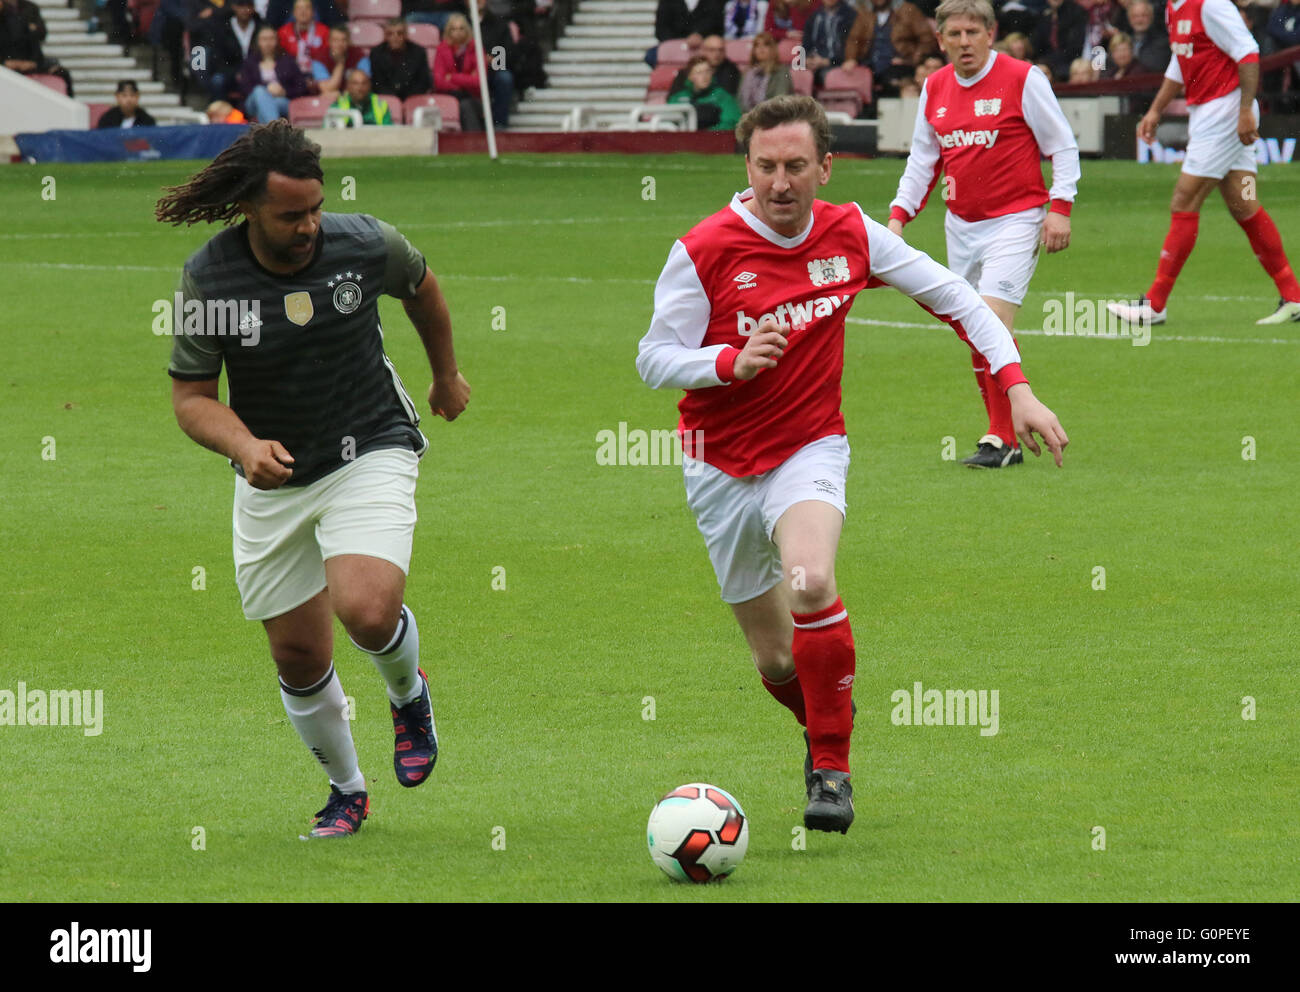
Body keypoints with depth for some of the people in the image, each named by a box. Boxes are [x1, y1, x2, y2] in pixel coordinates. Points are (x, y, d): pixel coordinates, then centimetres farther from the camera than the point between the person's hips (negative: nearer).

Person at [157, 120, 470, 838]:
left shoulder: (365, 244, -15)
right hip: (272, 479, 2)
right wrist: (243, 445, -29)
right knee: (300, 660, 6)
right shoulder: (207, 278, -16)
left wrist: (447, 375, 24)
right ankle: (345, 790, 33)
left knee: (366, 611, -26)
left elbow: (420, 286, 10)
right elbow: (191, 397, -8)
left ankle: (408, 694, 11)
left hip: (370, 452, -2)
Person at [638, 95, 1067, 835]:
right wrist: (732, 360, -28)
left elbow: (952, 296, 4)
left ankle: (832, 770, -18)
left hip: (810, 450, 0)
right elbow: (655, 359, -9)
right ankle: (826, 722, 43)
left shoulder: (850, 234, -6)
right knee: (777, 657, 6)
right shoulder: (703, 252, -14)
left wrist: (1016, 386, -4)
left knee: (810, 582, -32)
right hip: (722, 466, 0)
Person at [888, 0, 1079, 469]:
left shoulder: (1023, 79, -8)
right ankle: (1007, 441, 14)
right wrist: (899, 215, 6)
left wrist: (1060, 207, -12)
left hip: (1014, 222, -6)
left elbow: (1063, 146, -3)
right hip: (961, 227, 6)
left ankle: (1002, 438, -13)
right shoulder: (934, 89, 8)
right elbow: (922, 160, 17)